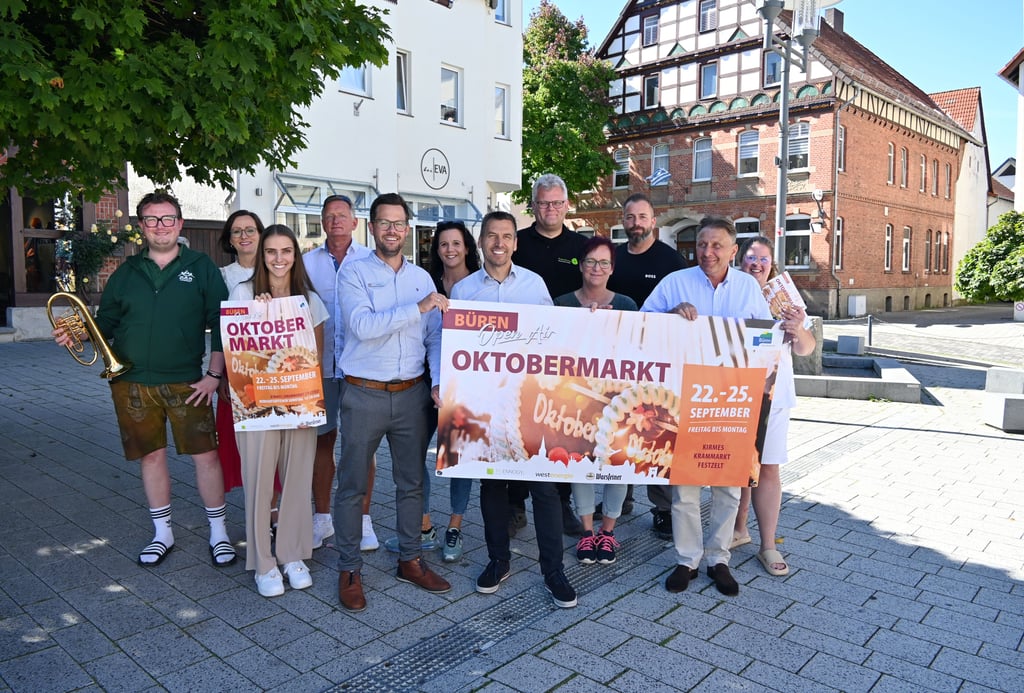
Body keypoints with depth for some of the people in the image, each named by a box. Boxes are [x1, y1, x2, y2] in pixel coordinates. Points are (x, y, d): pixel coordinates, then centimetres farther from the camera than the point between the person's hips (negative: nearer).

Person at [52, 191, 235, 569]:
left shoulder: (201, 268, 1)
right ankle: (162, 533, 28)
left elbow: (220, 323, -2)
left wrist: (214, 373, -8)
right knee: (151, 456, 11)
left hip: (186, 383, -3)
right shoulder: (126, 272, 10)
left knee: (206, 455, -1)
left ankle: (218, 532, 15)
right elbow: (106, 323, 13)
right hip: (132, 382, 3)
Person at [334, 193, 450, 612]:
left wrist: (439, 382, -6)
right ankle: (349, 570, 20)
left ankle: (410, 560, 28)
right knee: (352, 485, 5)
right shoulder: (353, 273, -3)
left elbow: (435, 336, 7)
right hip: (363, 394, -3)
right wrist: (417, 308, -20)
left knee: (412, 482, 12)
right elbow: (362, 325, -19)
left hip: (412, 393, 4)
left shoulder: (422, 277, 10)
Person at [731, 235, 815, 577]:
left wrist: (798, 330, -19)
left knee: (766, 467, 2)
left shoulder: (783, 299, 4)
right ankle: (738, 528, 30)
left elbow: (806, 348, 3)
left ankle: (768, 545, 11)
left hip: (770, 395, 0)